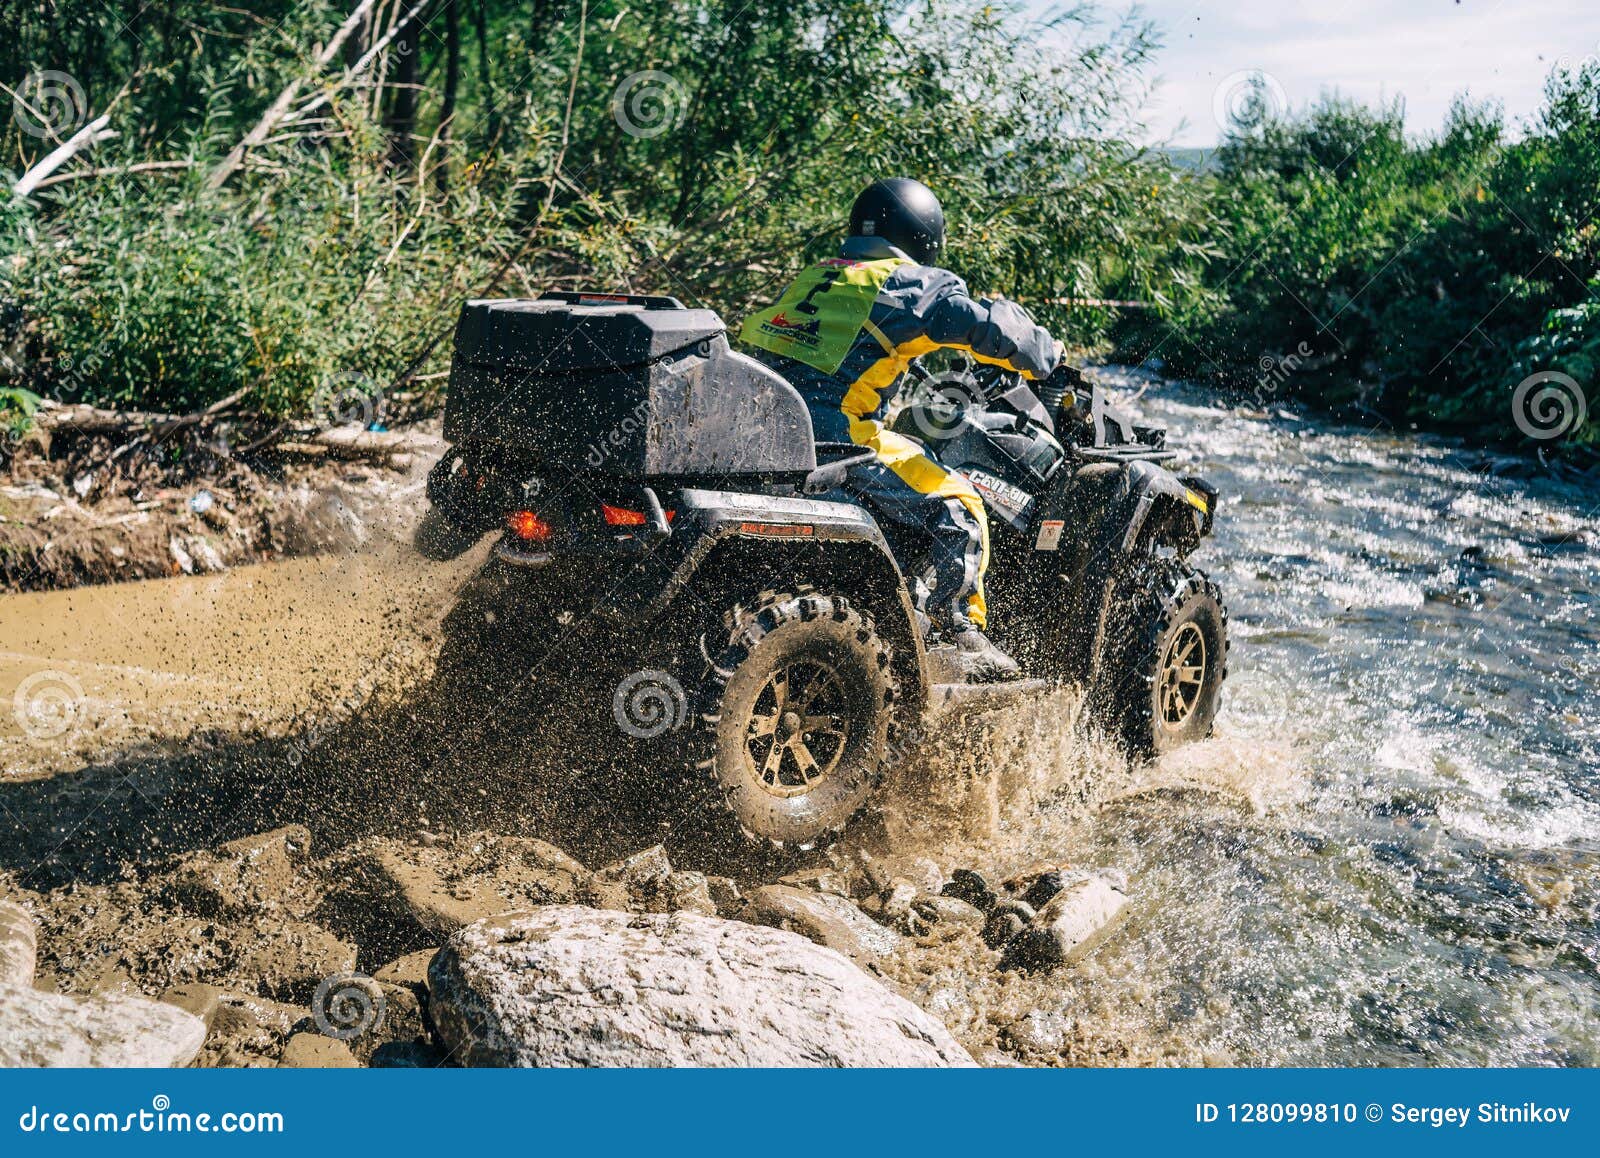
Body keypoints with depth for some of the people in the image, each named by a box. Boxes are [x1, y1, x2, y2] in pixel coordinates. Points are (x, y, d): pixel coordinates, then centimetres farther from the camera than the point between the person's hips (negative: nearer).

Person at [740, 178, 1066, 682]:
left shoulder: (814, 277, 24)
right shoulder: (918, 285, 3)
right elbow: (991, 326, -3)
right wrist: (1049, 359, 17)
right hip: (837, 431, -8)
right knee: (957, 508, 3)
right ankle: (963, 633, 0)